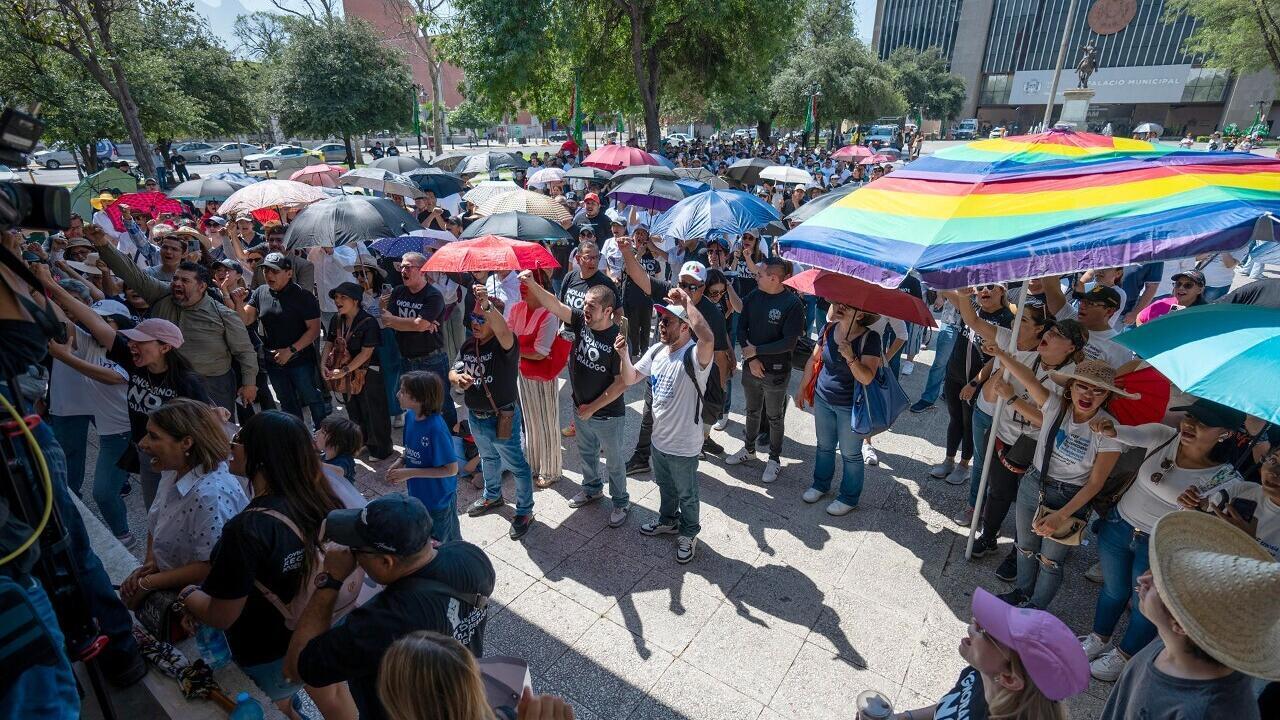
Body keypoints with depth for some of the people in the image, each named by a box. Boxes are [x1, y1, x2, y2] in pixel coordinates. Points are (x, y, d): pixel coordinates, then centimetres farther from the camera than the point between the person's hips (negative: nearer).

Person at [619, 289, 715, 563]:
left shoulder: (695, 356, -28)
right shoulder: (656, 351, -4)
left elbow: (708, 339, -53)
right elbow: (630, 379, 4)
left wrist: (687, 302, -44)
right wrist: (624, 356, -16)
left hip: (684, 447, -7)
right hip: (658, 439, 7)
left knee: (686, 495, 18)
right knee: (665, 486, 30)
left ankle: (688, 534, 42)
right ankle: (668, 520, 55)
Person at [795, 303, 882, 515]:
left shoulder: (869, 338, -19)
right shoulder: (828, 329, -5)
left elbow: (867, 378, -26)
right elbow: (813, 360, 7)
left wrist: (850, 357, -40)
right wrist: (802, 388, 10)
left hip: (851, 407, -5)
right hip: (823, 399, 5)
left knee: (850, 454, 12)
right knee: (824, 446, 21)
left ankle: (849, 497, 31)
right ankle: (821, 484, 43)